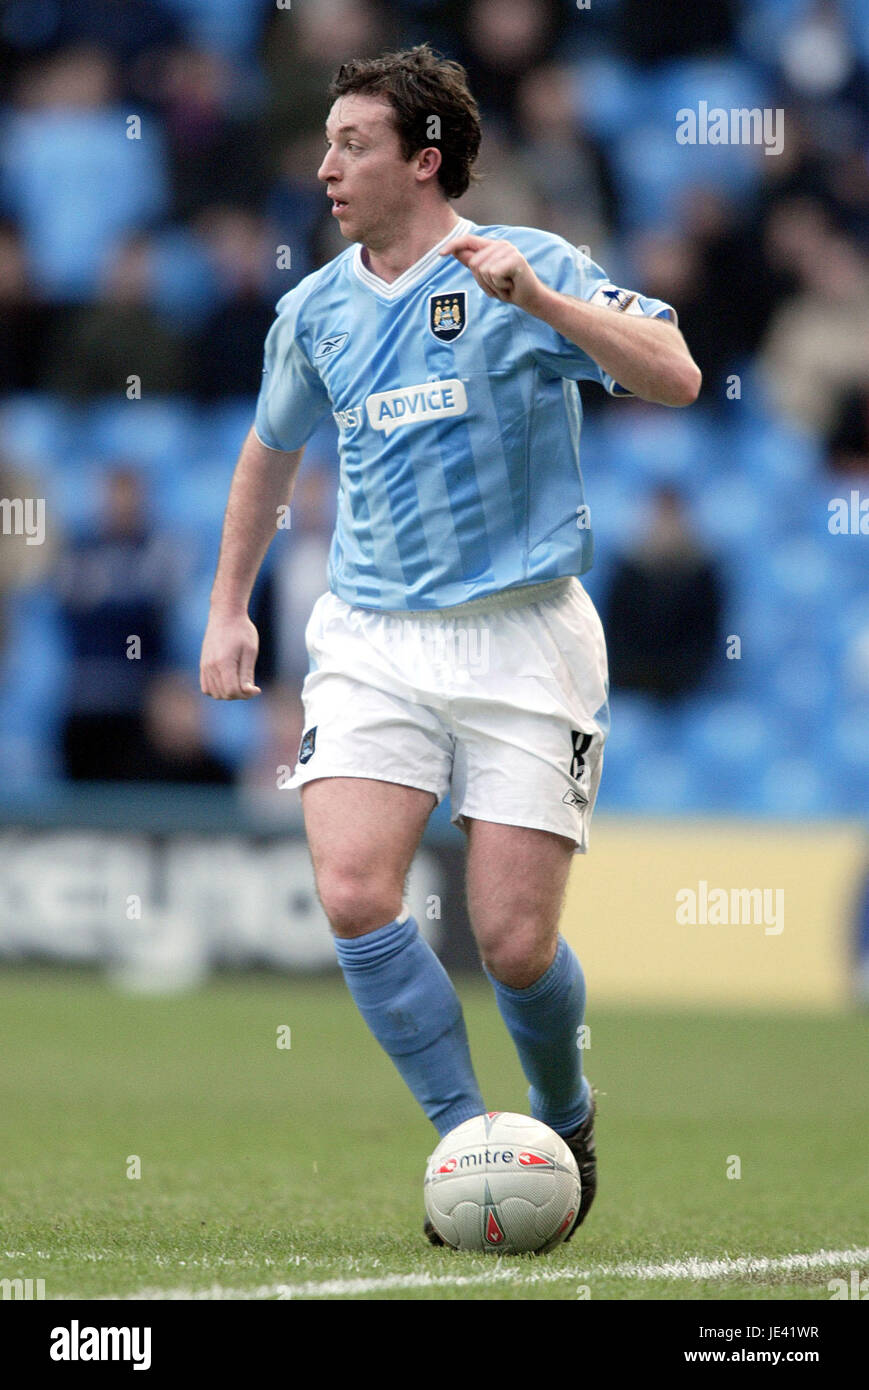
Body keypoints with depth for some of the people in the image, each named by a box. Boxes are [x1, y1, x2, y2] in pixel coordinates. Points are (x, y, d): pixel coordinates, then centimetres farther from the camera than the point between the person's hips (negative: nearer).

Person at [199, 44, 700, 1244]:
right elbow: (272, 450, 27)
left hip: (522, 637, -4)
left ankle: (566, 1119, 26)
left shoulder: (532, 266, -5)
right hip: (371, 638, 4)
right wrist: (229, 608, 26)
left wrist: (536, 298, -26)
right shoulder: (315, 309, 9)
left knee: (514, 941, -6)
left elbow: (674, 380, -17)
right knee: (354, 893, -18)